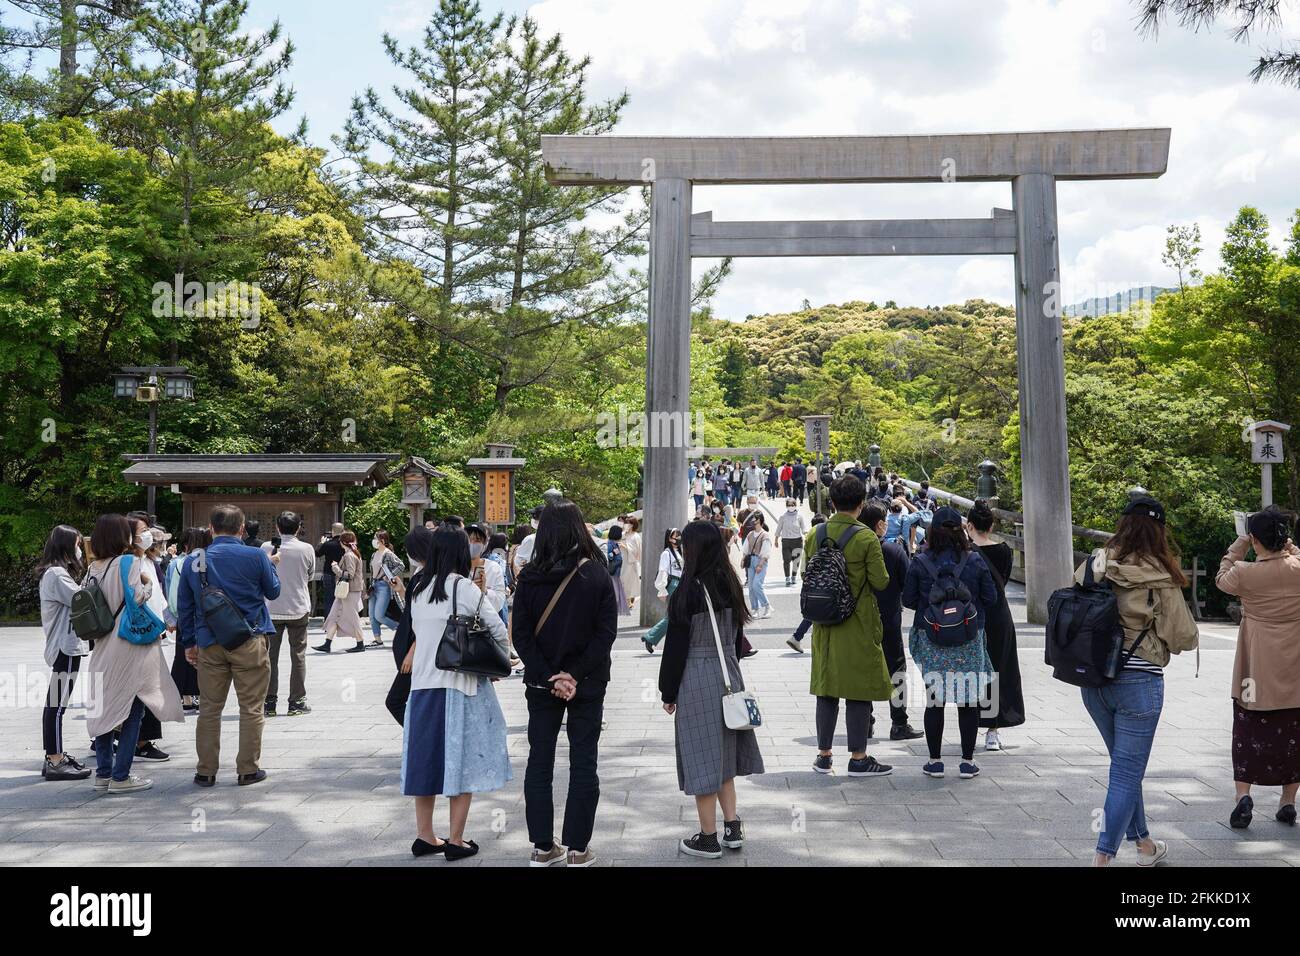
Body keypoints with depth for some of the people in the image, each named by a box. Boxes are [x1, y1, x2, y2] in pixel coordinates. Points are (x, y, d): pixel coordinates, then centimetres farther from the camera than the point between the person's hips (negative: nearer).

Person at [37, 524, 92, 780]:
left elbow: (76, 599, 12)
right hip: (66, 646, -11)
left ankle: (55, 757, 23)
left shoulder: (54, 573, 18)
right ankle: (55, 763, -5)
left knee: (55, 703, 15)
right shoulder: (57, 574, -14)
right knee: (57, 704, -7)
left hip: (64, 645, 11)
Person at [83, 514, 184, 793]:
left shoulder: (93, 568, 7)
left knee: (105, 709, 13)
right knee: (133, 710, 2)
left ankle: (103, 774, 18)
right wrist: (148, 581, -4)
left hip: (103, 649, 7)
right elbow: (138, 598, -20)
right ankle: (120, 777, 2)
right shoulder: (129, 562, -13)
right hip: (129, 647, -7)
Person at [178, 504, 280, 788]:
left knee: (209, 708, 12)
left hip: (209, 644, 3)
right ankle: (248, 770, 10)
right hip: (250, 642, -3)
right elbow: (273, 592, 6)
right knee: (252, 708, 6)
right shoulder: (256, 557, -8)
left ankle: (206, 771, 18)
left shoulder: (193, 561, 3)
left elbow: (185, 606, 9)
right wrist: (271, 565, 23)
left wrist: (189, 642, 18)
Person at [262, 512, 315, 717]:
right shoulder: (307, 549, -7)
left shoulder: (266, 548, -6)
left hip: (271, 609, 1)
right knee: (298, 655, 8)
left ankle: (269, 702, 10)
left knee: (270, 655, 8)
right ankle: (297, 702, 10)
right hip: (298, 608, 0)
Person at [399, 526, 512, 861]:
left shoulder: (418, 590, 5)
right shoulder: (466, 588, -10)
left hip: (423, 683, 5)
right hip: (461, 683, -5)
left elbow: (417, 631, 11)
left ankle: (424, 836, 21)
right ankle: (456, 841, 8)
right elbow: (498, 631, -7)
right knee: (462, 761, 4)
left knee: (427, 759, 13)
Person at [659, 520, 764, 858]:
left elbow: (676, 647, -12)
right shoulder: (730, 587, 3)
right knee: (723, 752, 17)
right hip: (728, 676, 6)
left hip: (696, 680, -6)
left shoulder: (686, 593, -15)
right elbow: (737, 637, 11)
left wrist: (668, 692, -3)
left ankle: (708, 838, 11)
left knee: (702, 756, 3)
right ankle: (733, 827, 20)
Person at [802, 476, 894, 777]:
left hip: (824, 624, 5)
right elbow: (881, 582, -11)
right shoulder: (866, 538, -13)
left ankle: (824, 754, 20)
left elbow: (806, 577, 8)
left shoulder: (814, 535, 1)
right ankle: (858, 758, 9)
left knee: (826, 687, 13)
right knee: (859, 689, 3)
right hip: (859, 624, -5)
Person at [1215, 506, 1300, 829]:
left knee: (1248, 731, 8)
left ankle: (1243, 794, -4)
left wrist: (1241, 543, 12)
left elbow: (1222, 578, 10)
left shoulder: (1244, 573, -13)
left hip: (1256, 671, -2)